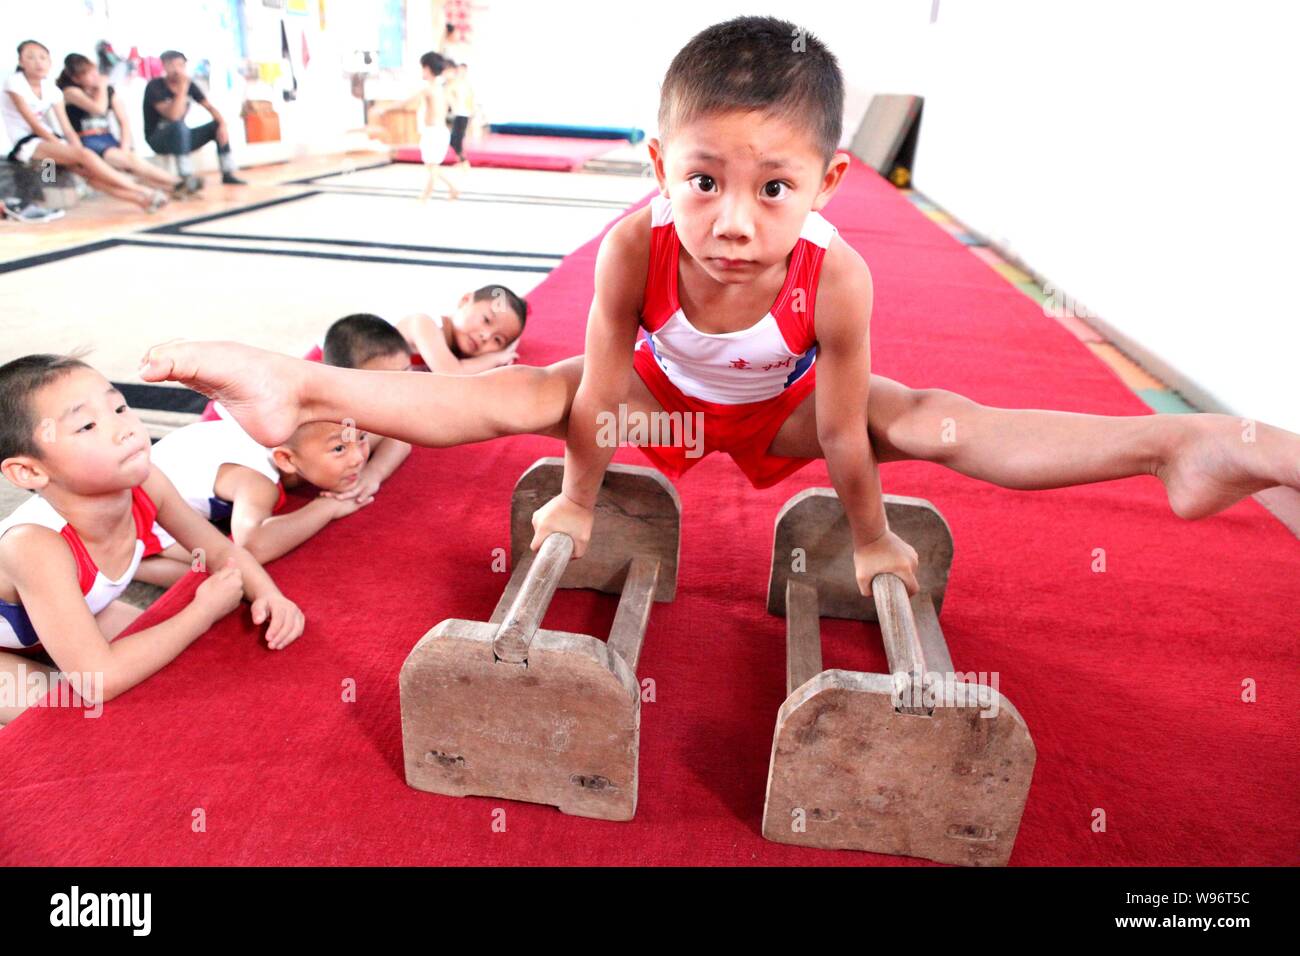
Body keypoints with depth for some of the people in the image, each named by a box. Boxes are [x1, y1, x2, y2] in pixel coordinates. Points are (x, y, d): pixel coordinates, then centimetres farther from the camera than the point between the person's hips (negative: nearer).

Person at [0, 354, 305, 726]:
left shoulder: (145, 483, -28)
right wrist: (206, 610, -37)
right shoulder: (36, 544, -43)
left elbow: (220, 550, -12)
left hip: (61, 616, 6)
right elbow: (100, 681, -45)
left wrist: (268, 594, -31)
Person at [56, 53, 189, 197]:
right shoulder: (70, 91, -3)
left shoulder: (109, 90, 13)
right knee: (130, 160, -29)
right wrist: (102, 86, -2)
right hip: (85, 141, -6)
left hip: (108, 139, 6)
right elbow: (99, 109, -21)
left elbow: (124, 122, 6)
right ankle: (178, 183, -38)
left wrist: (125, 148, -10)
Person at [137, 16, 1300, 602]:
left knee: (931, 420, -21)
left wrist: (870, 539, -9)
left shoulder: (836, 274, -37)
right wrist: (577, 503, -10)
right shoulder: (634, 244, -36)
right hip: (660, 394, 1)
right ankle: (300, 387, -15)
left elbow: (844, 431, -25)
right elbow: (596, 395, -24)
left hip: (784, 408, 0)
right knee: (517, 392, -19)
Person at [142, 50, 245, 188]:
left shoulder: (189, 84, -1)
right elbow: (174, 116, -32)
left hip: (181, 138, 6)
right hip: (158, 139, -6)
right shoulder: (154, 86, -18)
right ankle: (188, 179, -41)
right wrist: (183, 87, -32)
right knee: (179, 125, -36)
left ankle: (227, 174, -13)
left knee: (217, 126, -9)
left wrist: (222, 123, -23)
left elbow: (210, 107, -2)